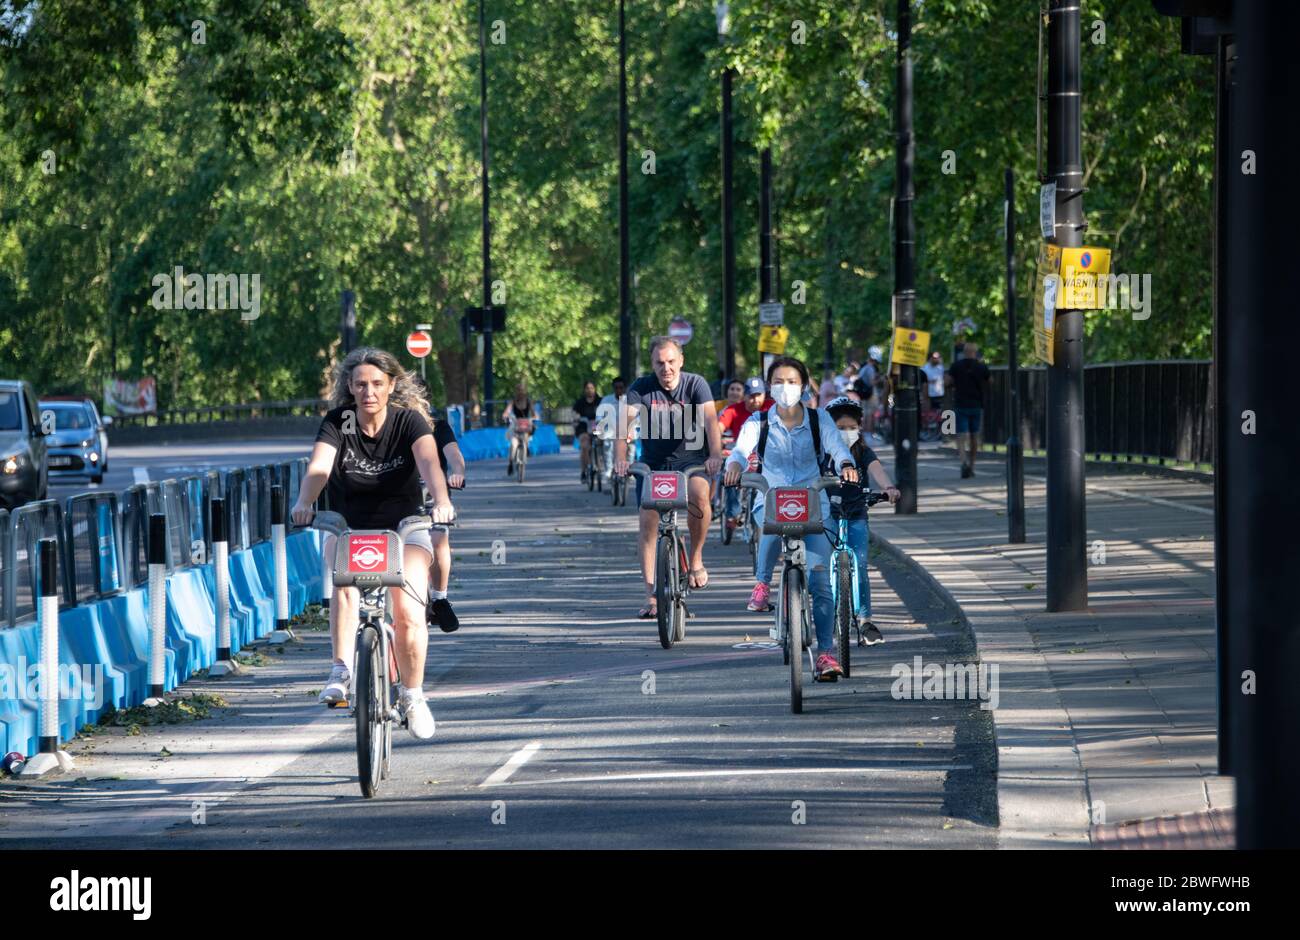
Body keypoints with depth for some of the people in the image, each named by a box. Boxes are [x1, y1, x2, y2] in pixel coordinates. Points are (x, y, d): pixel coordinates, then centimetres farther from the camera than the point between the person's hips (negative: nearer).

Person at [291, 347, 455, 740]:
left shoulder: (409, 420, -10)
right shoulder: (337, 422, -8)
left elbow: (429, 463, -28)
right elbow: (318, 467, -23)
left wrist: (441, 501, -48)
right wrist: (303, 503, -44)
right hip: (348, 529, 1)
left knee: (408, 611, -21)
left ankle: (412, 695, -1)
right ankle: (340, 670, -33)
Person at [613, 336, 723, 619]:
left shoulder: (695, 384, -11)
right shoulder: (641, 388, -10)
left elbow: (710, 419, -25)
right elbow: (624, 420, -24)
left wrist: (715, 454, -44)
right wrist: (620, 457, -43)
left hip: (691, 458, -2)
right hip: (653, 463, 2)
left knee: (699, 492, -32)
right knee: (648, 522, -9)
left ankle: (696, 558, -11)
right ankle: (651, 597, -3)